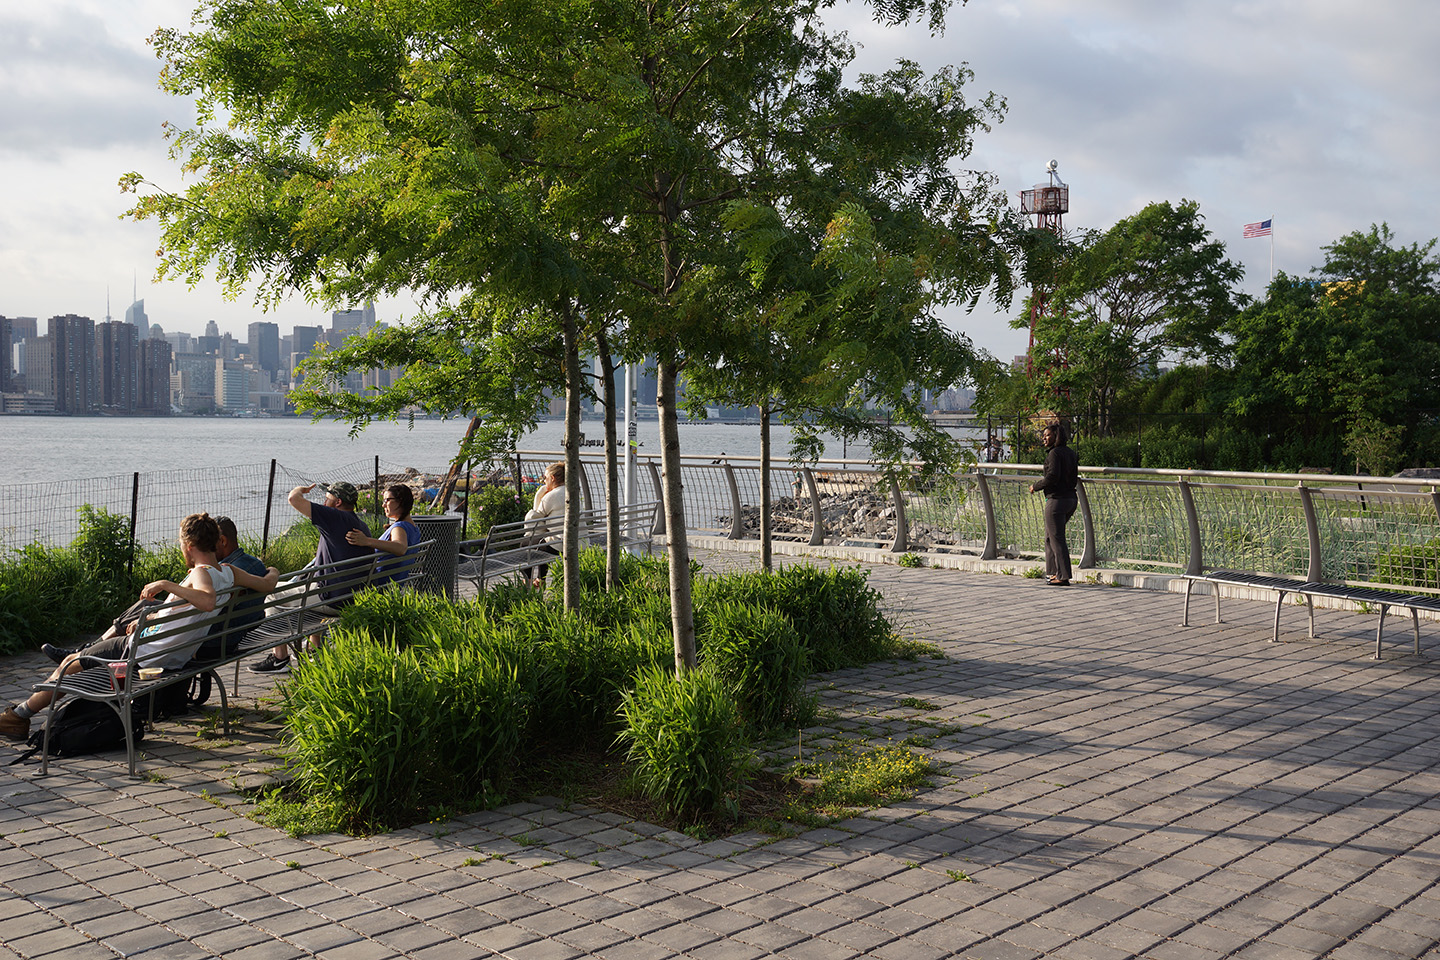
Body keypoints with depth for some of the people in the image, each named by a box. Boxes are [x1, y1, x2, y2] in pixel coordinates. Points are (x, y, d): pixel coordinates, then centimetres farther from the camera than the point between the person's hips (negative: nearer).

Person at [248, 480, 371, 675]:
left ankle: (280, 658, 9)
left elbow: (293, 498, -16)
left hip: (331, 601, -9)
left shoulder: (335, 518, -16)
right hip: (352, 599, 9)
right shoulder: (362, 527, 10)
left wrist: (302, 489, 6)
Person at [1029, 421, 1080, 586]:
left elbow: (1052, 477, -21)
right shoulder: (1071, 453, 13)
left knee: (1056, 538, -4)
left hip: (1056, 499, -9)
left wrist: (1035, 486, -6)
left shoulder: (1054, 453, -13)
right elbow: (1074, 478, 16)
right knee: (1050, 537, 18)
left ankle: (1063, 577, -4)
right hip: (1070, 499, 9)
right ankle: (1052, 572, 21)